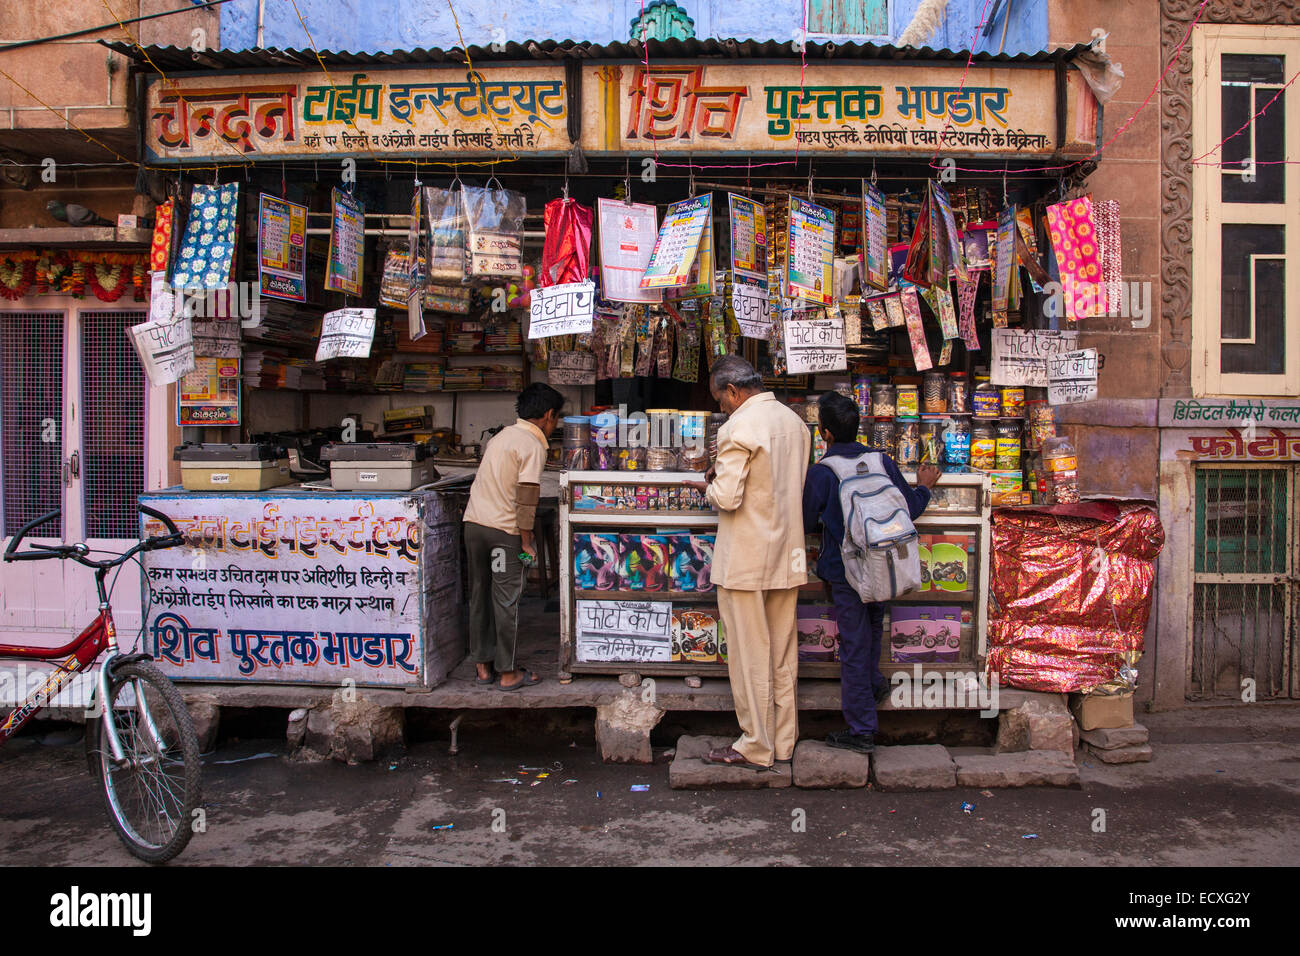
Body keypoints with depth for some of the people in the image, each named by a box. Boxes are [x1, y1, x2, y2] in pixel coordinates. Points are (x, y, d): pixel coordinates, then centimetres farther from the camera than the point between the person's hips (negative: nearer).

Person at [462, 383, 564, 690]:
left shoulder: (502, 435, 15)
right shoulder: (533, 446, -10)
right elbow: (526, 497, -17)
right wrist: (526, 541, -11)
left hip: (474, 524, 8)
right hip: (503, 530, -7)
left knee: (479, 596, 13)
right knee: (506, 602, 1)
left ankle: (483, 666, 21)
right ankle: (508, 673, 9)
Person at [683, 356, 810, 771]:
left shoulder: (737, 428, -16)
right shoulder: (794, 421, 10)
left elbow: (727, 498, -21)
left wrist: (708, 487, 0)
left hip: (745, 560, -8)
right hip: (786, 556, 8)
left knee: (750, 655, 3)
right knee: (783, 653, 14)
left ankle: (756, 748, 12)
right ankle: (784, 741, 24)